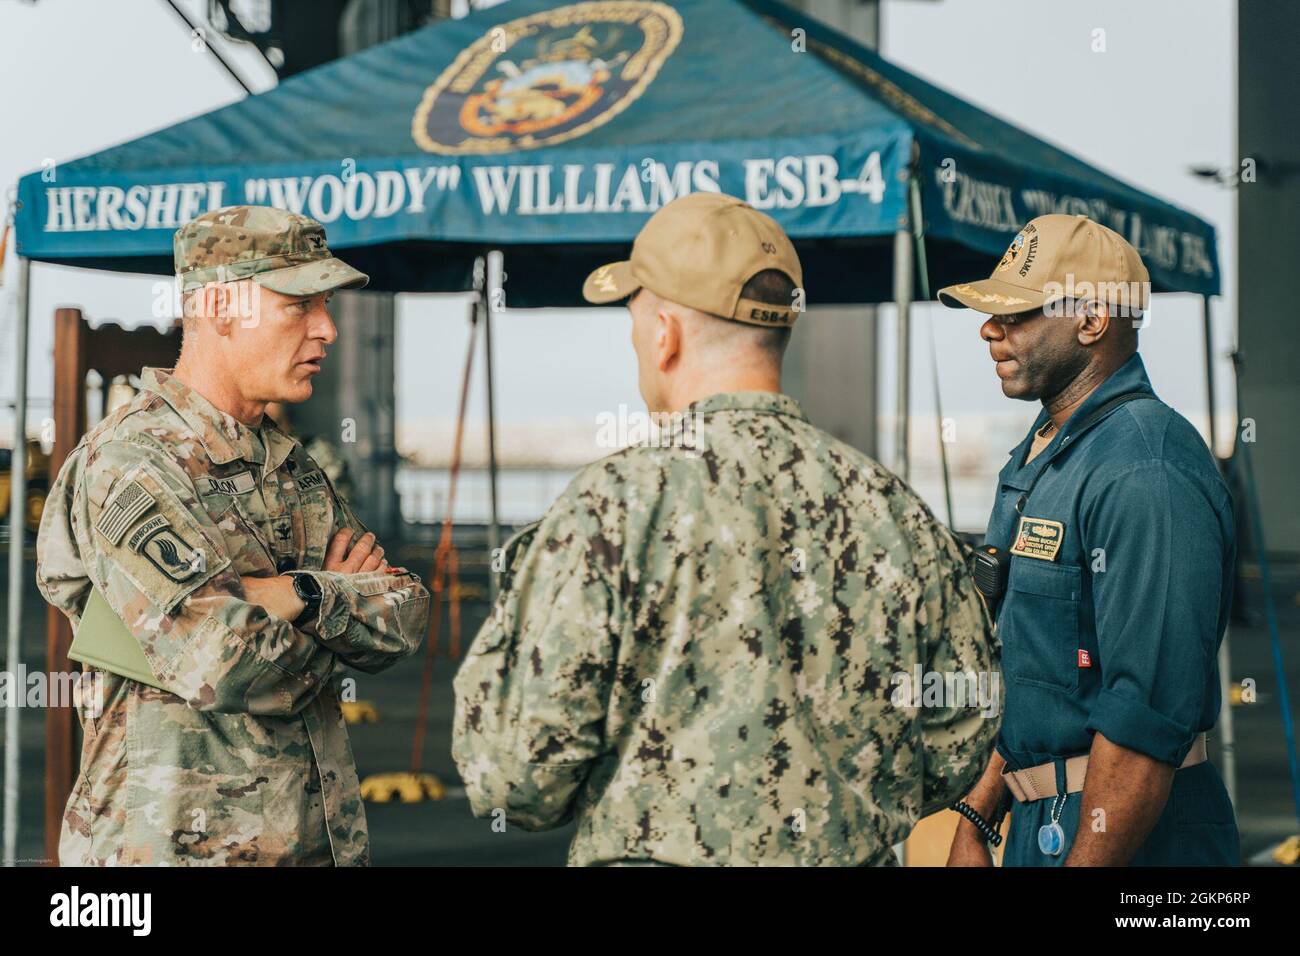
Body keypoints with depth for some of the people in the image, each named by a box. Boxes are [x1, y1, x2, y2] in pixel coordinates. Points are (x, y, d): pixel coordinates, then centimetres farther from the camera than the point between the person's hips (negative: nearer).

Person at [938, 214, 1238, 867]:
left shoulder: (1146, 475, -20)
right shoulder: (1040, 454, 13)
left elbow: (1149, 718, -25)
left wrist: (1083, 858, -25)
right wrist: (975, 817, 13)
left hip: (1130, 836, -9)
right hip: (1038, 822, 9)